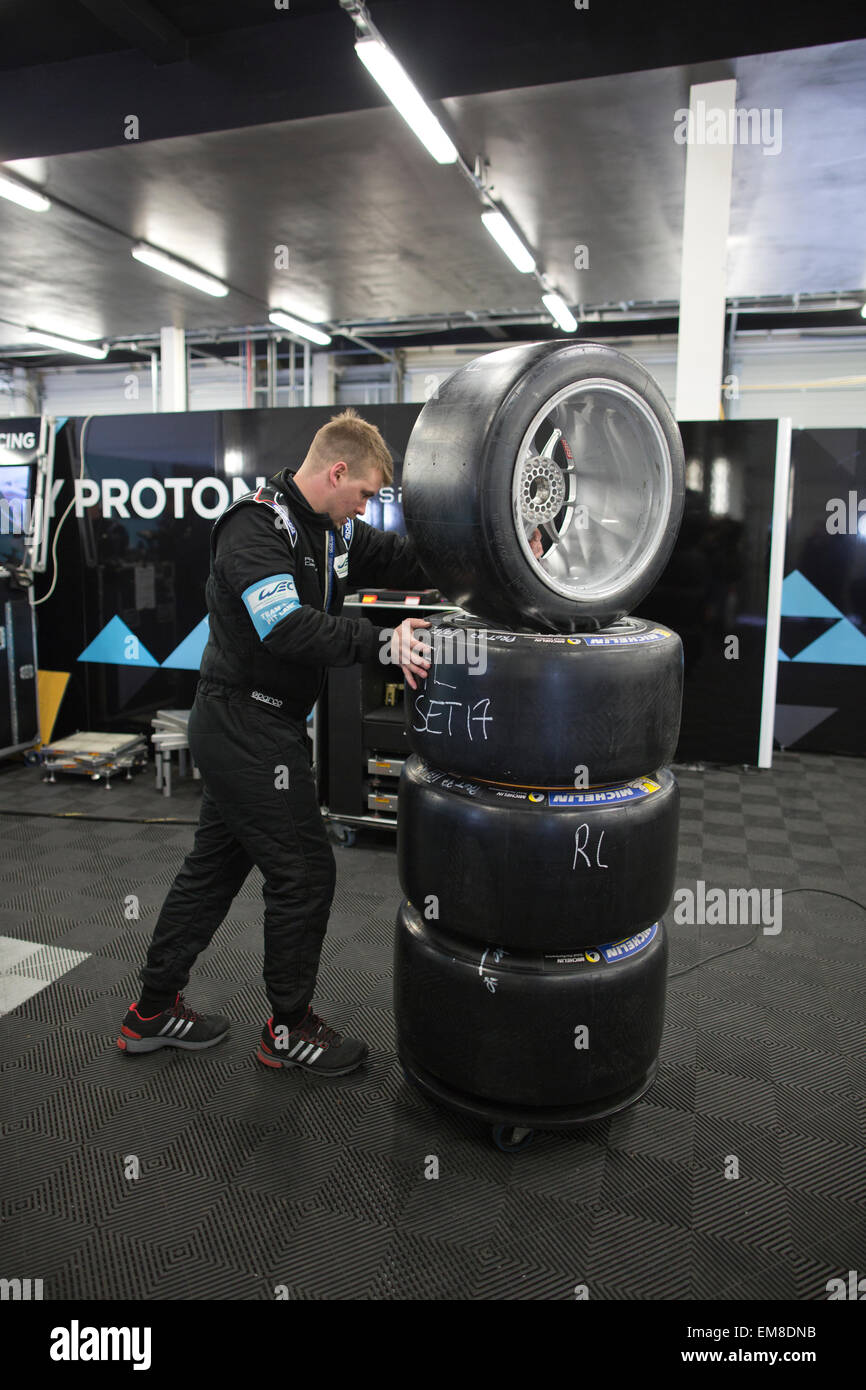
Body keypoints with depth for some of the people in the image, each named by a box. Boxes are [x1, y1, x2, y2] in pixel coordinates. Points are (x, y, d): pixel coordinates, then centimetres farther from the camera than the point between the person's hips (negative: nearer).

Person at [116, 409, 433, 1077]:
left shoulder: (332, 530, 10)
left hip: (262, 726, 10)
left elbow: (403, 557, 8)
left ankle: (154, 1010, 32)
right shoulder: (256, 527, -18)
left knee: (215, 864, 17)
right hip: (244, 726, -10)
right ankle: (290, 1029, 17)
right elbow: (289, 628, -31)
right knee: (304, 871, -2)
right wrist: (380, 641, -32)